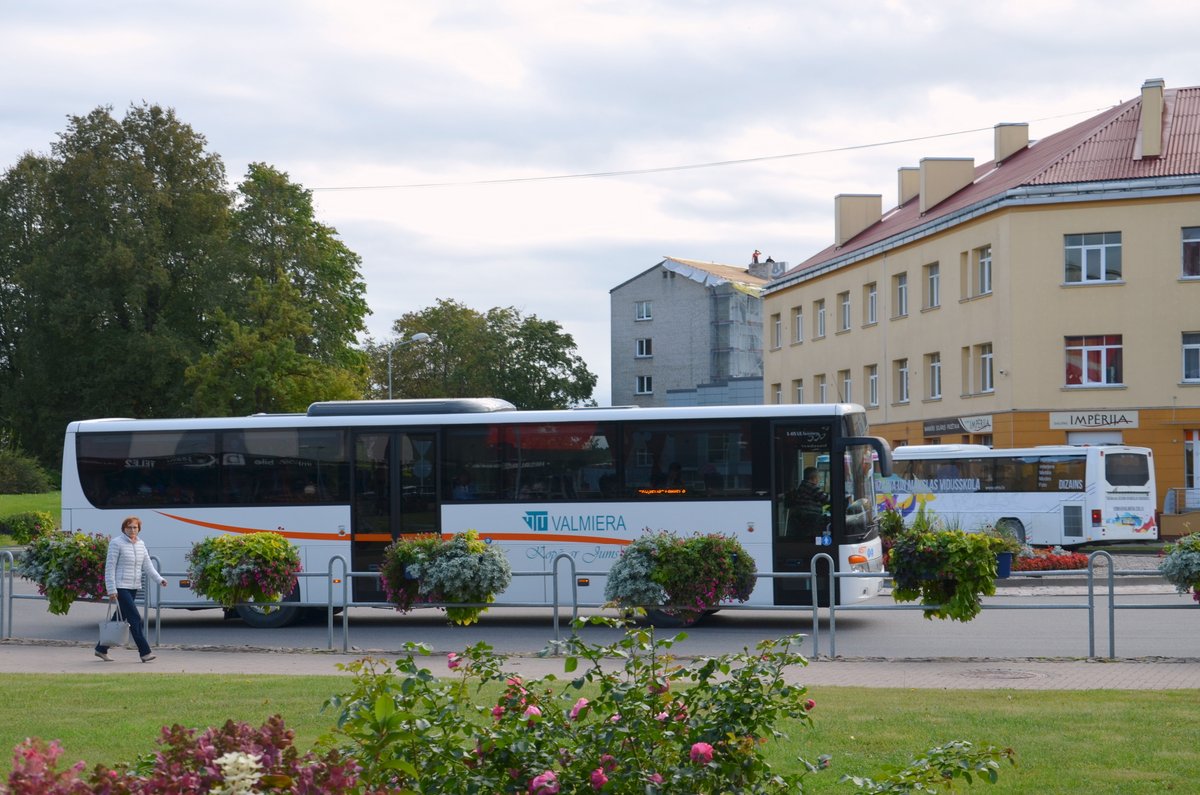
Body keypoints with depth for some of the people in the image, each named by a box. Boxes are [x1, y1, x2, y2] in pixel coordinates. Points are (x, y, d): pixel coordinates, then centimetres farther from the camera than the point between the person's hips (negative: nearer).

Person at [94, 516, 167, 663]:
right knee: (135, 619, -12)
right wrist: (111, 590, -16)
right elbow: (110, 568, -10)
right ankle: (145, 652, -13)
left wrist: (159, 579, -7)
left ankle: (101, 649, 22)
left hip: (134, 588, 8)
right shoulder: (116, 543, -8)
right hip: (120, 588, -8)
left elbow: (147, 565, 8)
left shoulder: (140, 544, 12)